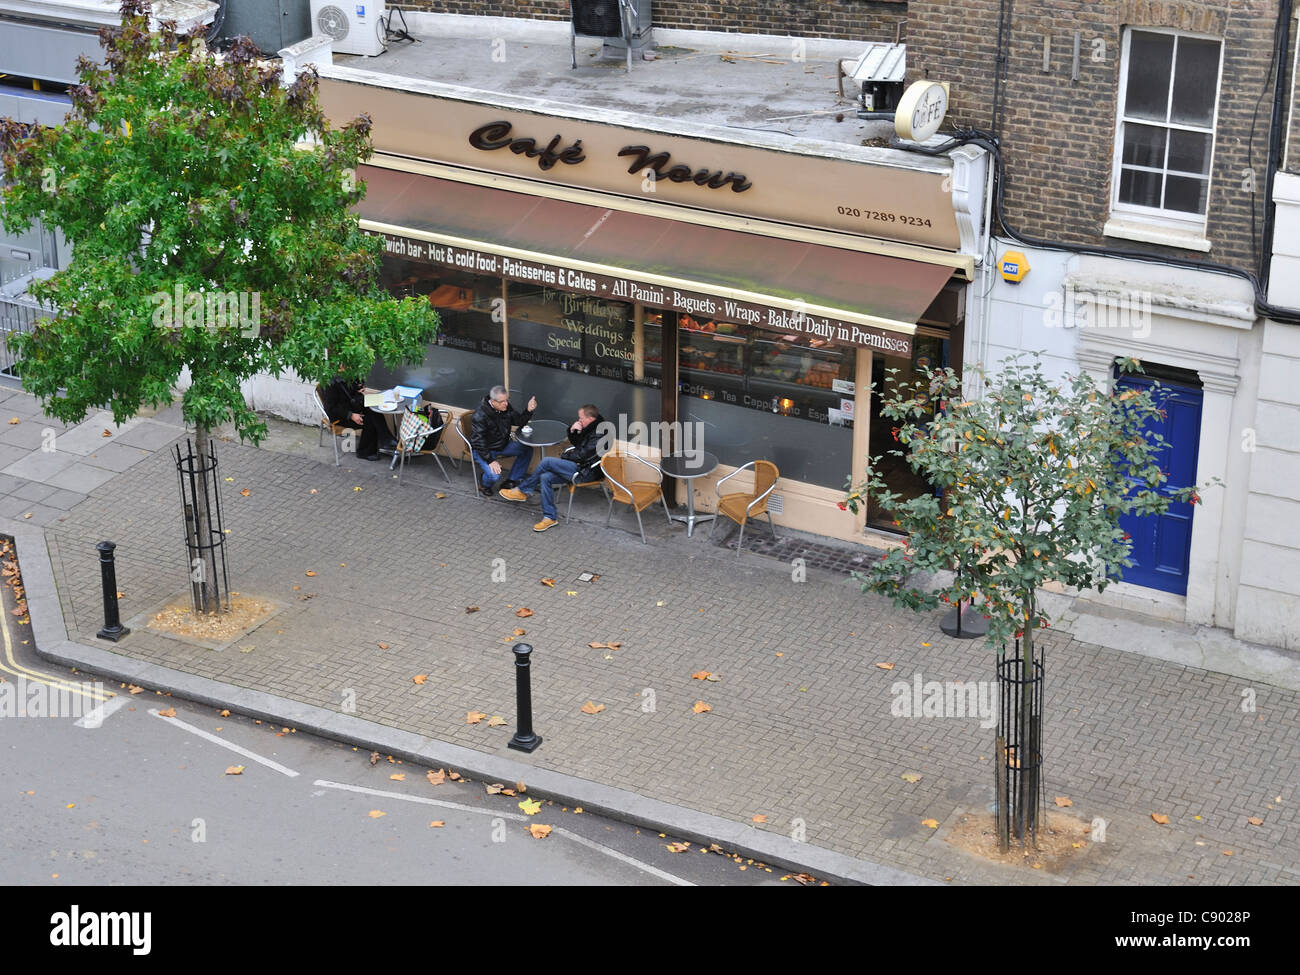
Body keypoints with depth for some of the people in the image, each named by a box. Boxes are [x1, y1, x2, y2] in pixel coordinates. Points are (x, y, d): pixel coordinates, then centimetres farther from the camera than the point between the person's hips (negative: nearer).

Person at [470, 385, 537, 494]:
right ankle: (486, 485, 10)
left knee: (527, 449, -9)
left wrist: (529, 410, -15)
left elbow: (518, 421, 5)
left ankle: (511, 481, 3)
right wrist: (490, 461, -30)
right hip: (484, 449, -7)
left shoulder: (506, 407, -6)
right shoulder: (481, 414, -27)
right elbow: (478, 441, -26)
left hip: (503, 446, 7)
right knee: (494, 475, -29)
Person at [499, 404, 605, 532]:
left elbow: (582, 455, -21)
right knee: (545, 478, -7)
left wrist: (565, 455, -4)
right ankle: (550, 517, -2)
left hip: (587, 472, -10)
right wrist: (572, 431, 1)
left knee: (546, 462, -17)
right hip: (579, 467, 10)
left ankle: (522, 491, 0)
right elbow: (576, 442, 24)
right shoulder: (589, 428, 10)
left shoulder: (598, 434, -21)